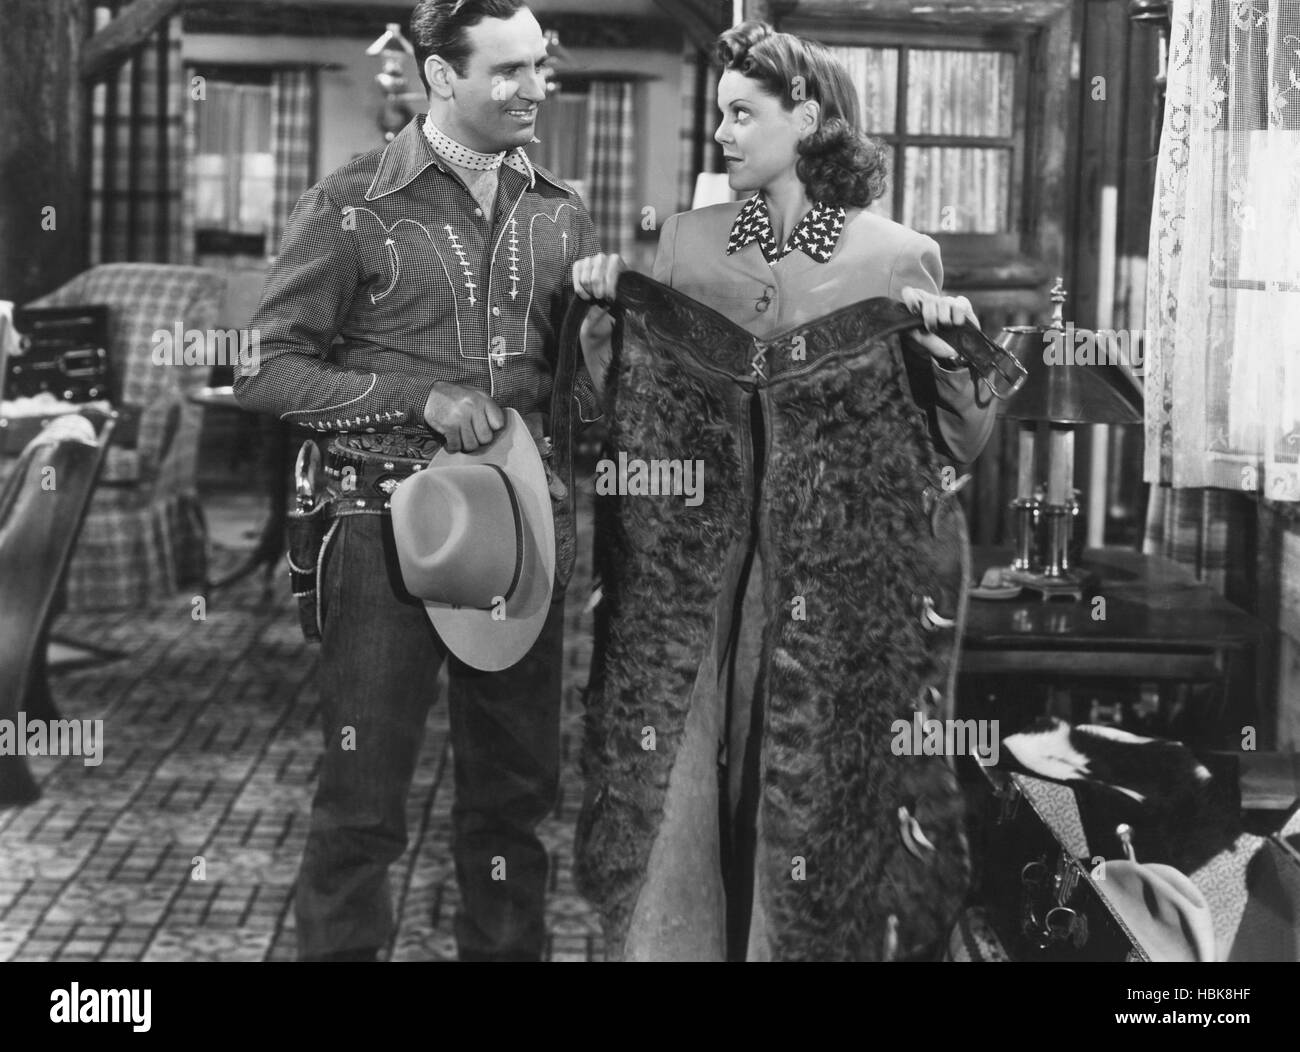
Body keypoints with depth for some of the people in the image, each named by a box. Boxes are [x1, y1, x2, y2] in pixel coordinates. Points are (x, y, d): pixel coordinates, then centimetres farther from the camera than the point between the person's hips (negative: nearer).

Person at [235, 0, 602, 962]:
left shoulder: (559, 214, 9)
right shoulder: (354, 207, -5)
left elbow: (582, 375, 16)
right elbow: (273, 368, -7)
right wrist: (422, 399, -16)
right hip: (387, 519, -4)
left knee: (516, 784, 13)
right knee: (364, 792, 1)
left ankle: (507, 948, 27)